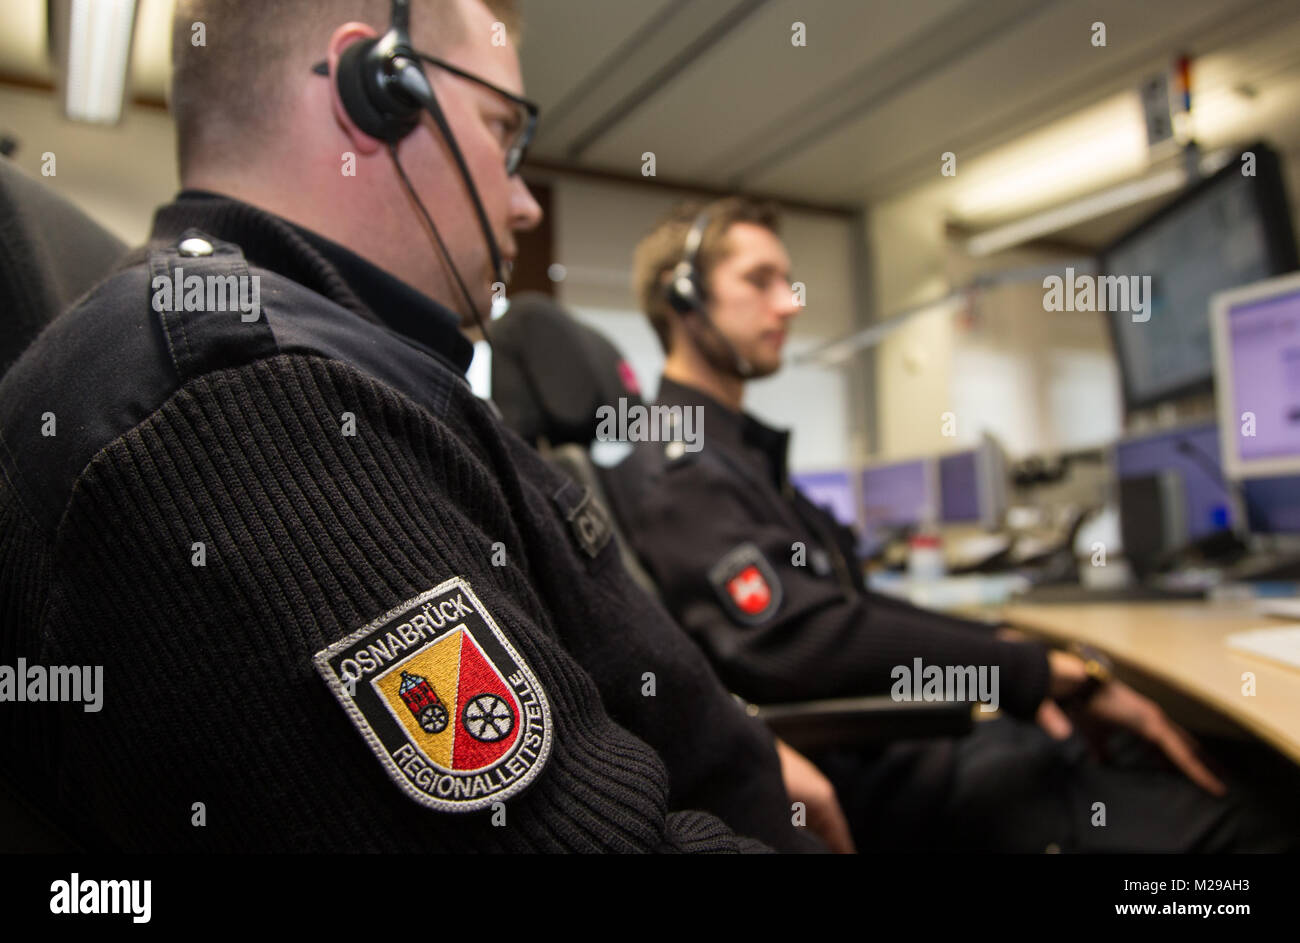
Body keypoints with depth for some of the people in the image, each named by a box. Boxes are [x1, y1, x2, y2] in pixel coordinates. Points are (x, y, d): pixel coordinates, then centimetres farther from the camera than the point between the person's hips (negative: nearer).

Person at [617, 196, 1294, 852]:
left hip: (923, 734, 9)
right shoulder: (678, 471, -15)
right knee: (1213, 814, -11)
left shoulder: (741, 454, 16)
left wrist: (1021, 669, 4)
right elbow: (810, 645, -26)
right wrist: (1056, 674, -16)